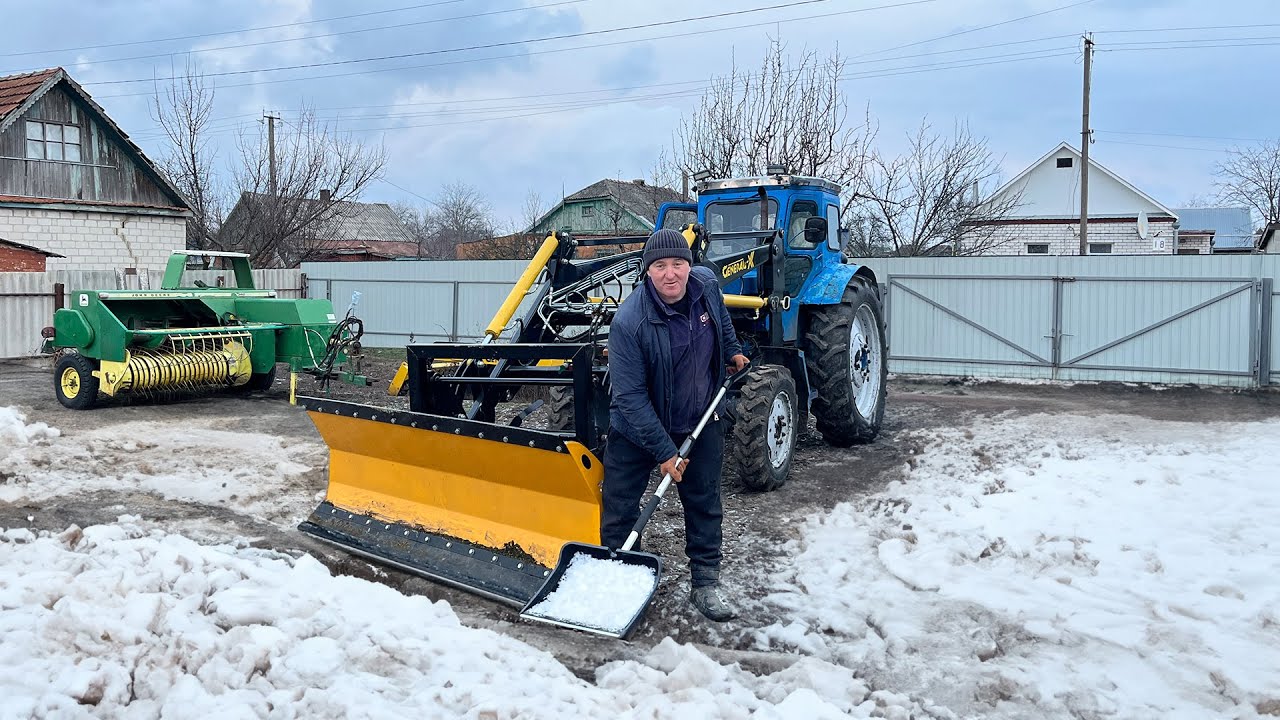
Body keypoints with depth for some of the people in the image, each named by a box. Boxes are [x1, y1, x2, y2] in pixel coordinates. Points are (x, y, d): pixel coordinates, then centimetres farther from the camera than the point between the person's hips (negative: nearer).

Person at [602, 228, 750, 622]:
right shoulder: (629, 322, -30)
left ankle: (706, 582, 22)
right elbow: (630, 395, -26)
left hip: (699, 421, 4)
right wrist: (663, 451, -26)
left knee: (704, 504, 10)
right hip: (637, 426, -4)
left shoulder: (706, 284, -13)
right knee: (620, 505, 3)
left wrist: (732, 351, 22)